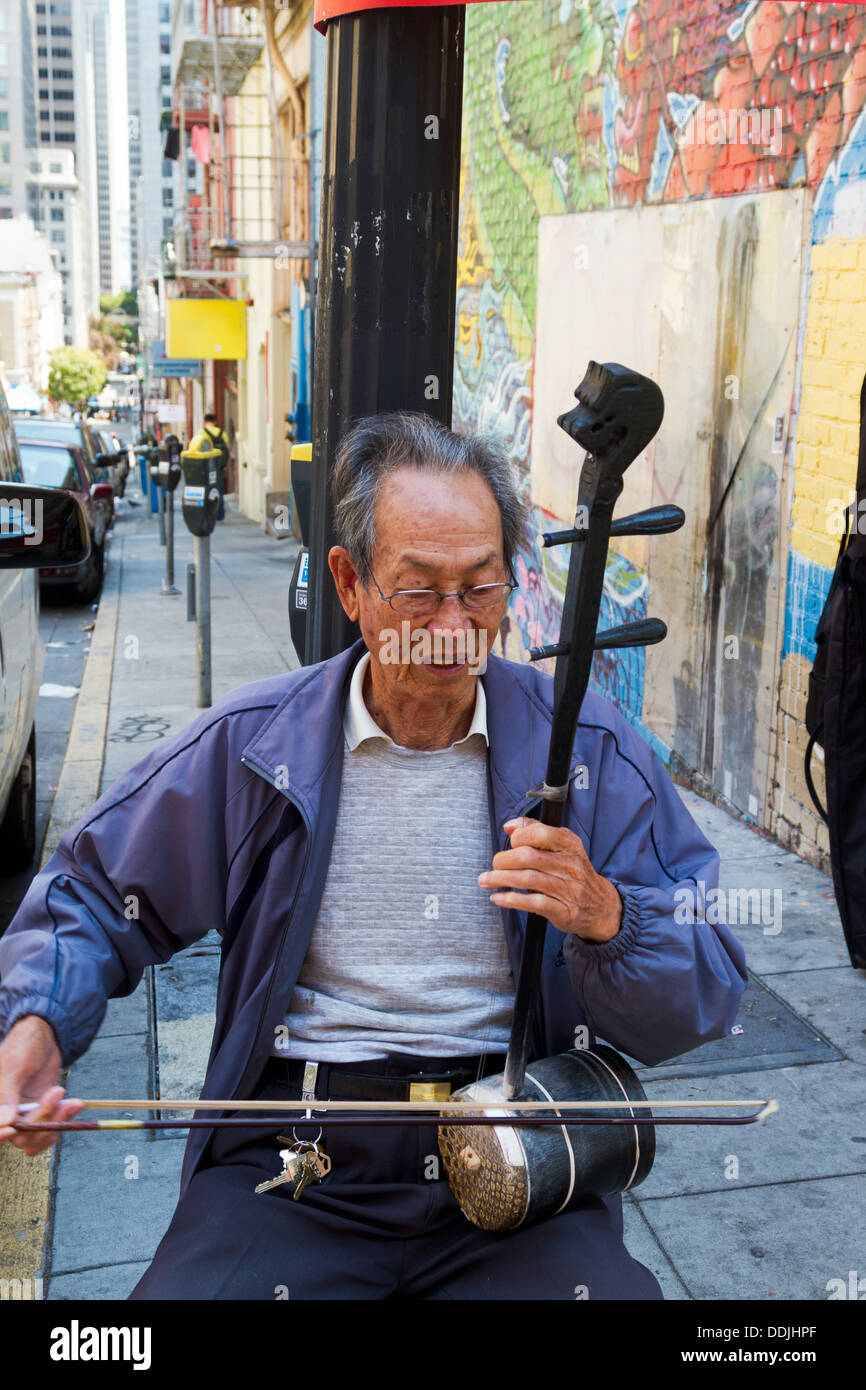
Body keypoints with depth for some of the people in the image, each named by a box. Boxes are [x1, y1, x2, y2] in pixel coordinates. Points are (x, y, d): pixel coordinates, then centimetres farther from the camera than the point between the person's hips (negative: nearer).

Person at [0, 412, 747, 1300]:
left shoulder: (593, 751, 0)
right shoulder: (247, 745, 1)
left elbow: (703, 1003, 0)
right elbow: (94, 895, 12)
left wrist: (606, 917, -21)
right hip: (292, 1162, 1)